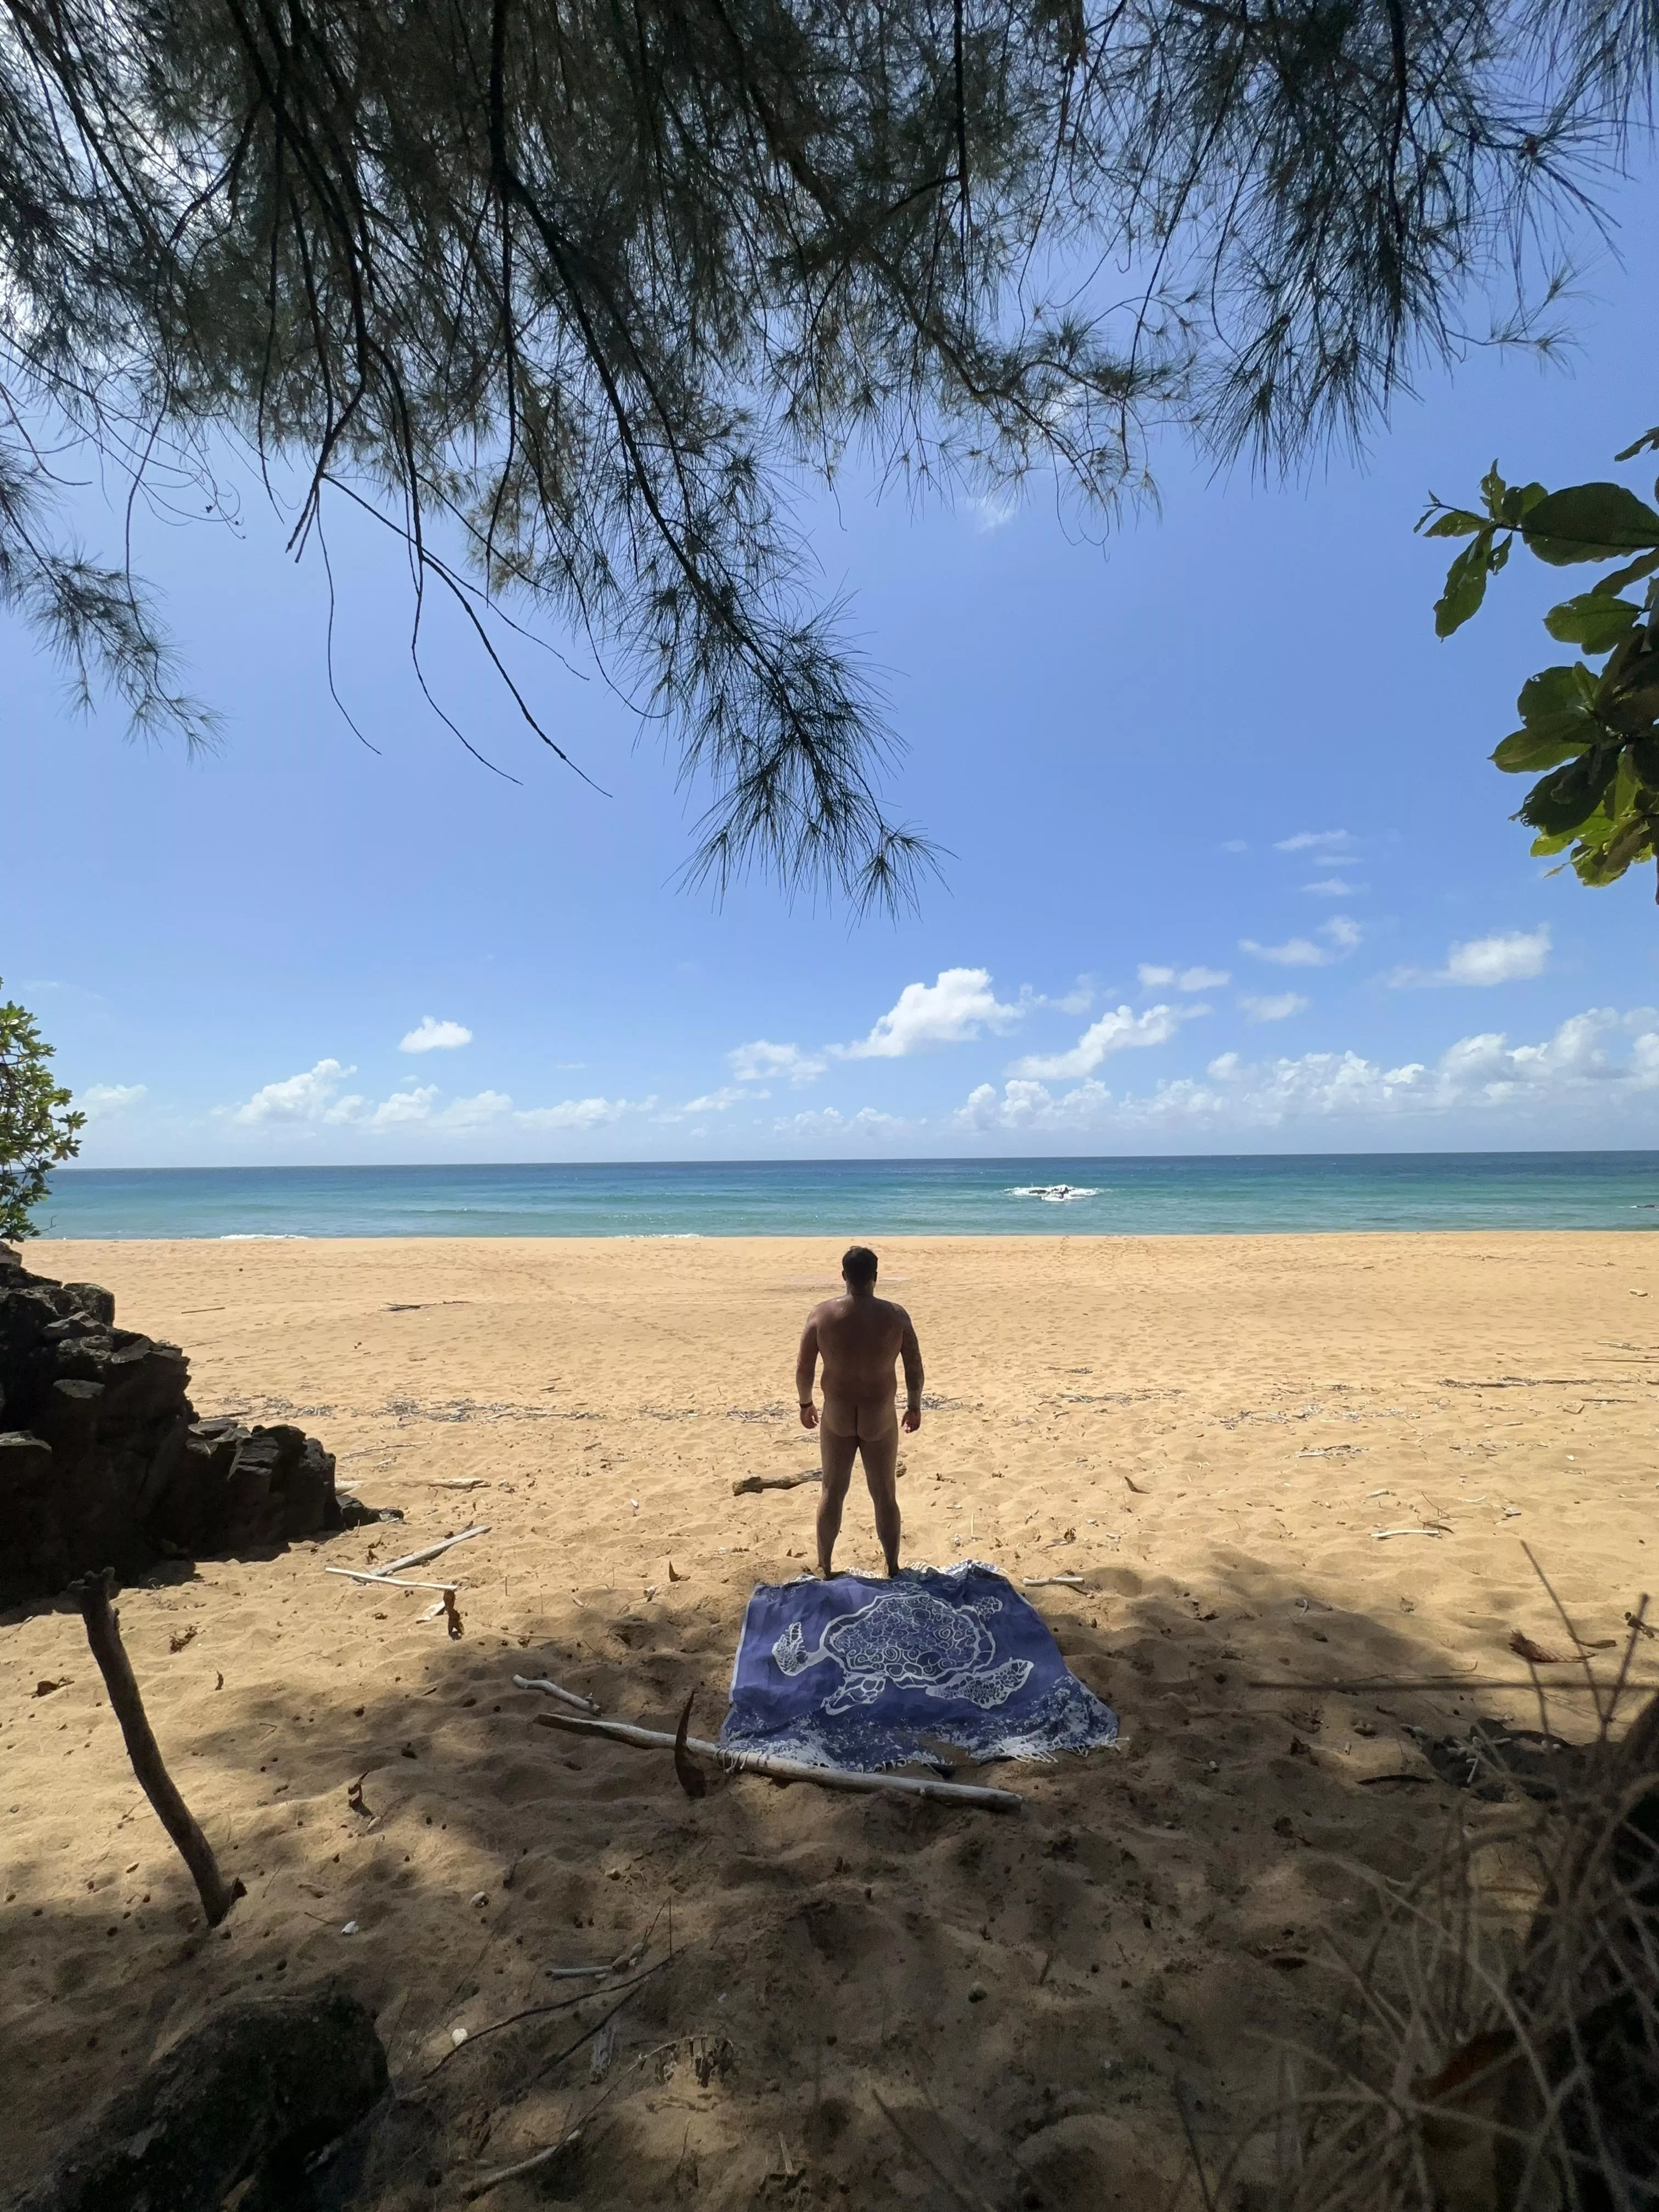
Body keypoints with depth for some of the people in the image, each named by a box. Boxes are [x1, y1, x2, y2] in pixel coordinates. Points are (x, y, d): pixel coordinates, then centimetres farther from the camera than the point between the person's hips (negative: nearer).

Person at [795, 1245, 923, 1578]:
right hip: (880, 1420, 0)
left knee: (832, 1492, 18)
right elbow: (915, 1368, -5)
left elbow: (803, 1368, -6)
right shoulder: (895, 1315, -12)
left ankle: (824, 1569, 29)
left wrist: (805, 1404, 11)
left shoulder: (822, 1314, -13)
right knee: (885, 1496, 16)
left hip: (837, 1418, 1)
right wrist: (914, 1406, 11)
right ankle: (893, 1570, 27)